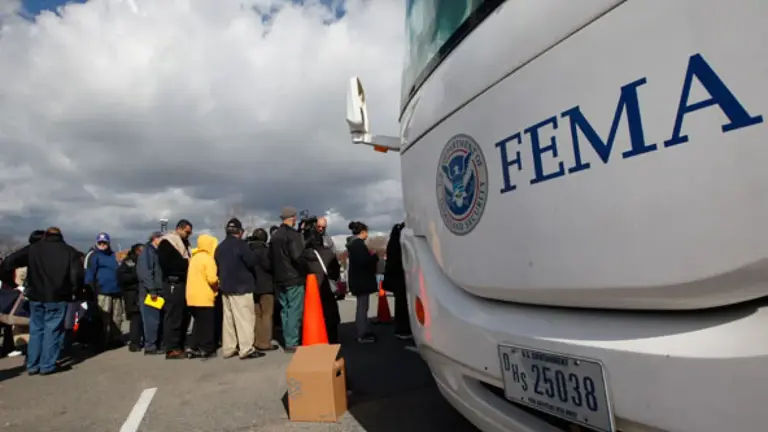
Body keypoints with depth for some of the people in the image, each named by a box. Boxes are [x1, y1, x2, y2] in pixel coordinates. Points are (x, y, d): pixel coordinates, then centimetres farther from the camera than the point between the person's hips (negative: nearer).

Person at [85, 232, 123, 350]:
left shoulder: (113, 255, 18)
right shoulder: (95, 256, 0)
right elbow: (89, 273, -7)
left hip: (116, 291, 6)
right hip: (103, 292, -6)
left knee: (117, 318, 10)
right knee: (104, 319, -4)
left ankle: (116, 339, 20)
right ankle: (103, 342, 3)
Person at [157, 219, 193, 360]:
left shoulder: (183, 243, 23)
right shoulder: (167, 243, -5)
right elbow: (167, 264, -17)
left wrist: (189, 263, 6)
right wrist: (186, 263, -13)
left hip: (182, 283, 9)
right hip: (173, 284, -9)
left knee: (184, 316, 10)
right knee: (173, 317, -8)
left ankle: (179, 346, 17)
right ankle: (171, 349, -4)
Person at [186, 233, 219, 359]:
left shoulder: (194, 257, 15)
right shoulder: (208, 259, -12)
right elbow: (212, 279, -20)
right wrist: (218, 285, 0)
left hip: (193, 296, 8)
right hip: (204, 297, -8)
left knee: (198, 323, 17)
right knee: (207, 324, 0)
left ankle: (194, 348, 18)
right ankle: (207, 349, 3)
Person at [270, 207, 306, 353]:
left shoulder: (275, 235, 13)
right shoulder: (293, 234, -13)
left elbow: (271, 257, 15)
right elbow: (298, 256, -22)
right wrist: (304, 270, -8)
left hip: (279, 279, 8)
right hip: (294, 278, -8)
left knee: (285, 310, 12)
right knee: (294, 311, -4)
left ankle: (287, 341, 18)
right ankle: (292, 343, -3)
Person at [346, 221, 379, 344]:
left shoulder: (354, 243, 13)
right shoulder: (358, 243, -19)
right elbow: (363, 261, -25)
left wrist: (370, 256, 9)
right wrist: (374, 256, -10)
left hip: (359, 279, 11)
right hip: (361, 280, -11)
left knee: (362, 306, 16)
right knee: (362, 306, -5)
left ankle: (363, 332, 25)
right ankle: (362, 335, 1)